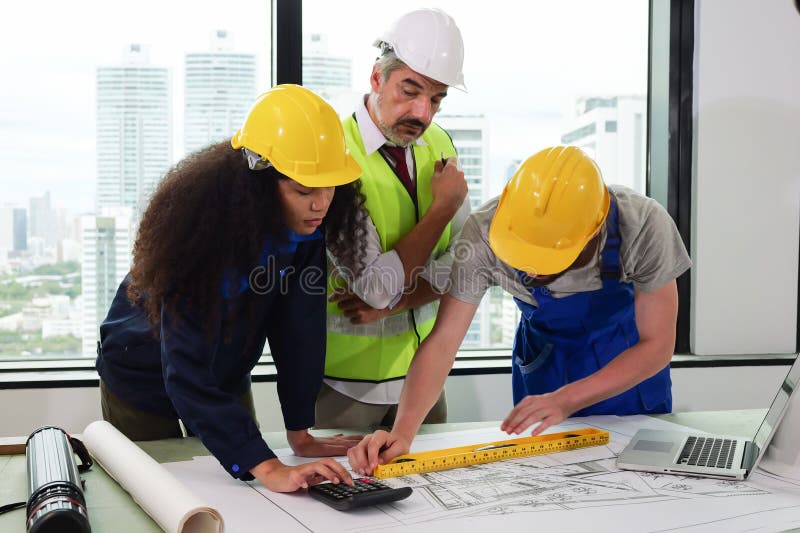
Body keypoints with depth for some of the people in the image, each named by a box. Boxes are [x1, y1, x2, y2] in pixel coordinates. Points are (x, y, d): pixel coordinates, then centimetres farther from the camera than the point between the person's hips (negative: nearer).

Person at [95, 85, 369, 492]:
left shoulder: (307, 220, -23)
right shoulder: (208, 223, -39)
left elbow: (299, 325, -19)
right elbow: (186, 371, -44)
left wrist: (300, 435, -20)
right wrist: (268, 469, -52)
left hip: (225, 375, 5)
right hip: (145, 378, -4)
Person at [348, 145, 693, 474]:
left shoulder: (643, 225, -33)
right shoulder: (484, 231, -32)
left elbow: (657, 345, -24)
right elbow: (442, 340, -29)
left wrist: (565, 400, -34)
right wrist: (403, 431, -42)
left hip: (632, 362, 0)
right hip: (542, 359, 1)